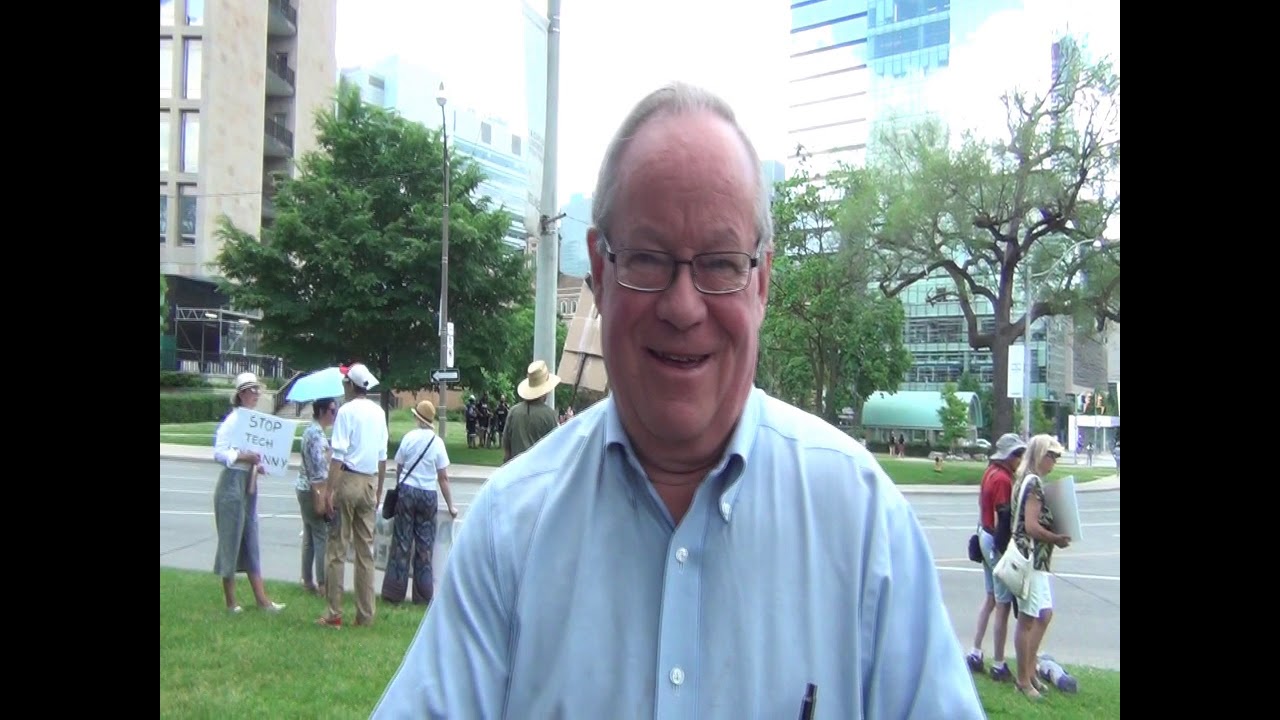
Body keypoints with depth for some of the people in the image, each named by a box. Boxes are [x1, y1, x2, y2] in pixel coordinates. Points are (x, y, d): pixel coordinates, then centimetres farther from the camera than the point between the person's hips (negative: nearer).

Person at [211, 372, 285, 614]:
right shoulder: (233, 420, -12)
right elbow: (218, 452, -17)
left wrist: (259, 464, 3)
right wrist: (243, 457, -26)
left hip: (249, 484, 8)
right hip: (232, 483, -8)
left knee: (251, 542, 10)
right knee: (231, 540, 1)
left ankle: (262, 599, 13)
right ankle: (230, 602, 12)